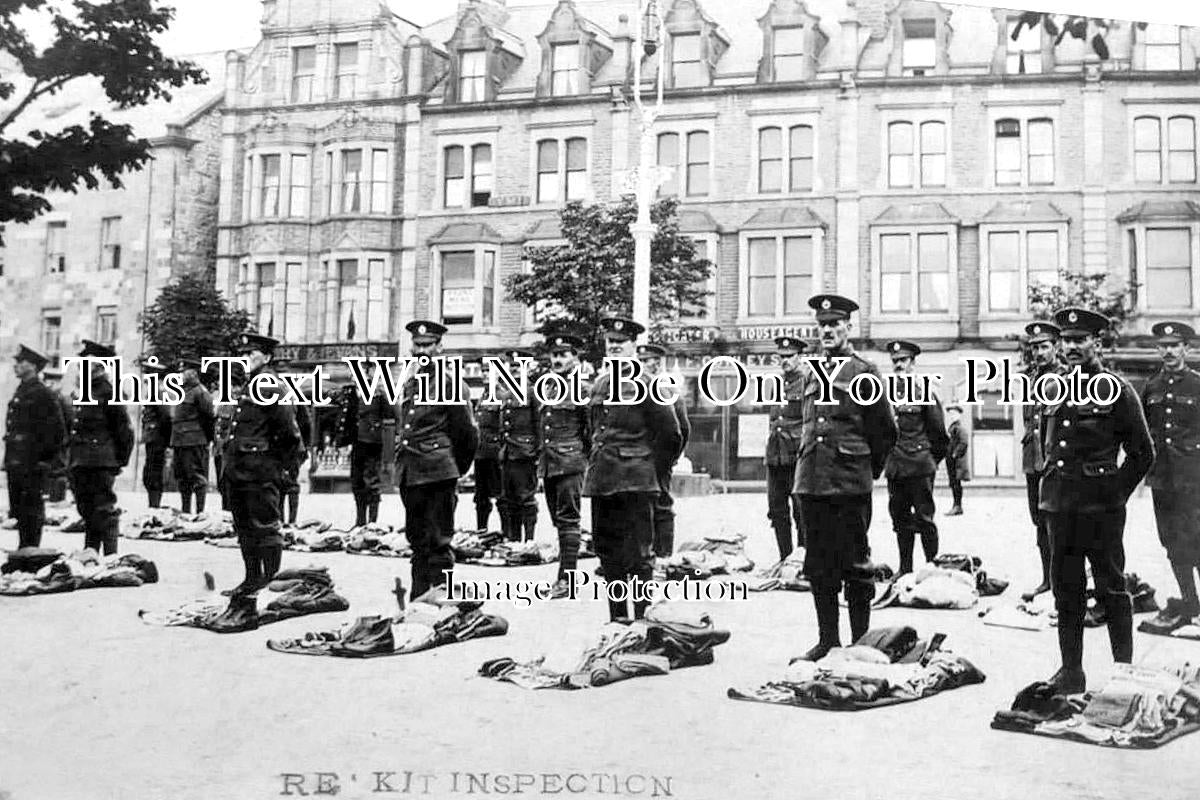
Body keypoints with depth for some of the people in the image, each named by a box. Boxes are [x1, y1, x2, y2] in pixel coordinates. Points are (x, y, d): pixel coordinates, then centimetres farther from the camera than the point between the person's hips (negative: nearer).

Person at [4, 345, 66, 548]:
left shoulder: (43, 394, -10)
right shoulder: (20, 392, 17)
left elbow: (58, 430, -12)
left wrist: (45, 458, -11)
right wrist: (9, 458, 17)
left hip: (32, 464, -9)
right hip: (15, 463, 9)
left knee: (31, 509, -4)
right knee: (18, 508, 12)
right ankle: (23, 547, 19)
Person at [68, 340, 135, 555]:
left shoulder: (108, 393, -10)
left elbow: (125, 430, -11)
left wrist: (121, 460, -8)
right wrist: (74, 462, 18)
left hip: (101, 464, -9)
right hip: (82, 464, 9)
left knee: (104, 508, -6)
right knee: (85, 507, 14)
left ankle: (110, 553, -3)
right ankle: (90, 551, 23)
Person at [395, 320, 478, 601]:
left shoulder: (450, 383, -6)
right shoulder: (409, 384, 15)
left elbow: (468, 433, -4)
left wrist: (458, 468, 6)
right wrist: (402, 466, 18)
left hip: (438, 474, -7)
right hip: (409, 475, 7)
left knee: (438, 541, -5)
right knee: (417, 539, 13)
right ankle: (418, 599, 21)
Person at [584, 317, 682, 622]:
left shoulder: (644, 384, -6)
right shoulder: (599, 385, 14)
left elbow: (671, 435, -5)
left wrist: (647, 464, 2)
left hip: (634, 482, -7)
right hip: (601, 480, 7)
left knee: (638, 553, -4)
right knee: (607, 550, 12)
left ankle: (643, 616, 2)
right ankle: (617, 617, 22)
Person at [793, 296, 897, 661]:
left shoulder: (864, 372, 0)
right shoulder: (813, 375, 16)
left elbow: (886, 430, 3)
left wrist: (867, 470, 8)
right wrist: (808, 469, 16)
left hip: (850, 484, -5)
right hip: (811, 481, 6)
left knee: (854, 563, 0)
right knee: (819, 565, 8)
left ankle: (860, 642, 9)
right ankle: (827, 640, 17)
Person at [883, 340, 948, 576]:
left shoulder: (924, 393, -3)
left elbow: (939, 432, 1)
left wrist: (933, 458, 4)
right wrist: (885, 458, 12)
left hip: (920, 468, -5)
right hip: (894, 468, 5)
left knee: (924, 518, -4)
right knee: (900, 519, 9)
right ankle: (905, 569, 17)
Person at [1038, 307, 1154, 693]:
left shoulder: (1116, 389, -4)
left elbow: (1143, 453, -2)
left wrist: (1115, 494, -3)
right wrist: (1052, 487, 13)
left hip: (1101, 509, -5)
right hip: (1059, 506, 5)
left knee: (1111, 588, 3)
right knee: (1065, 589, 9)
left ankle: (1125, 670, 15)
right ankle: (1071, 670, 17)